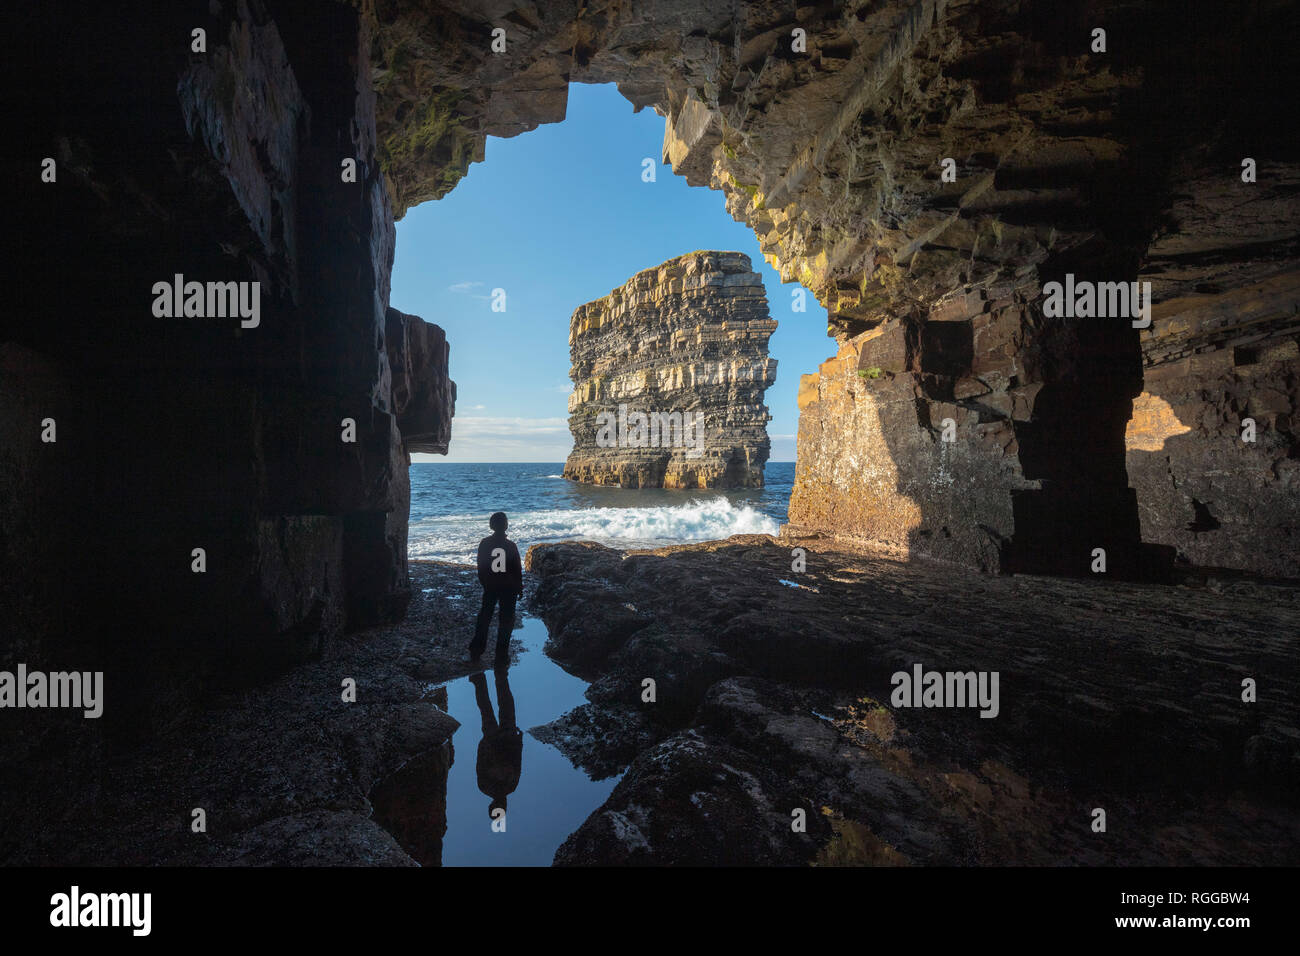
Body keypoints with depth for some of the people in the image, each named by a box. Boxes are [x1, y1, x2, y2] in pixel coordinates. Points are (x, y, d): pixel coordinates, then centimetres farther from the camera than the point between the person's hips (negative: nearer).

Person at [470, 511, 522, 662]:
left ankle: (476, 650, 22)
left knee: (484, 617, 18)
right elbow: (517, 569, -8)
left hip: (490, 587, 3)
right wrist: (519, 587, 3)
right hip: (509, 588, -3)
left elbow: (481, 566, 2)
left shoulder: (484, 543, -6)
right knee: (506, 620, 7)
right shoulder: (510, 545, -14)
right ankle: (501, 655, 10)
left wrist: (484, 583, 15)